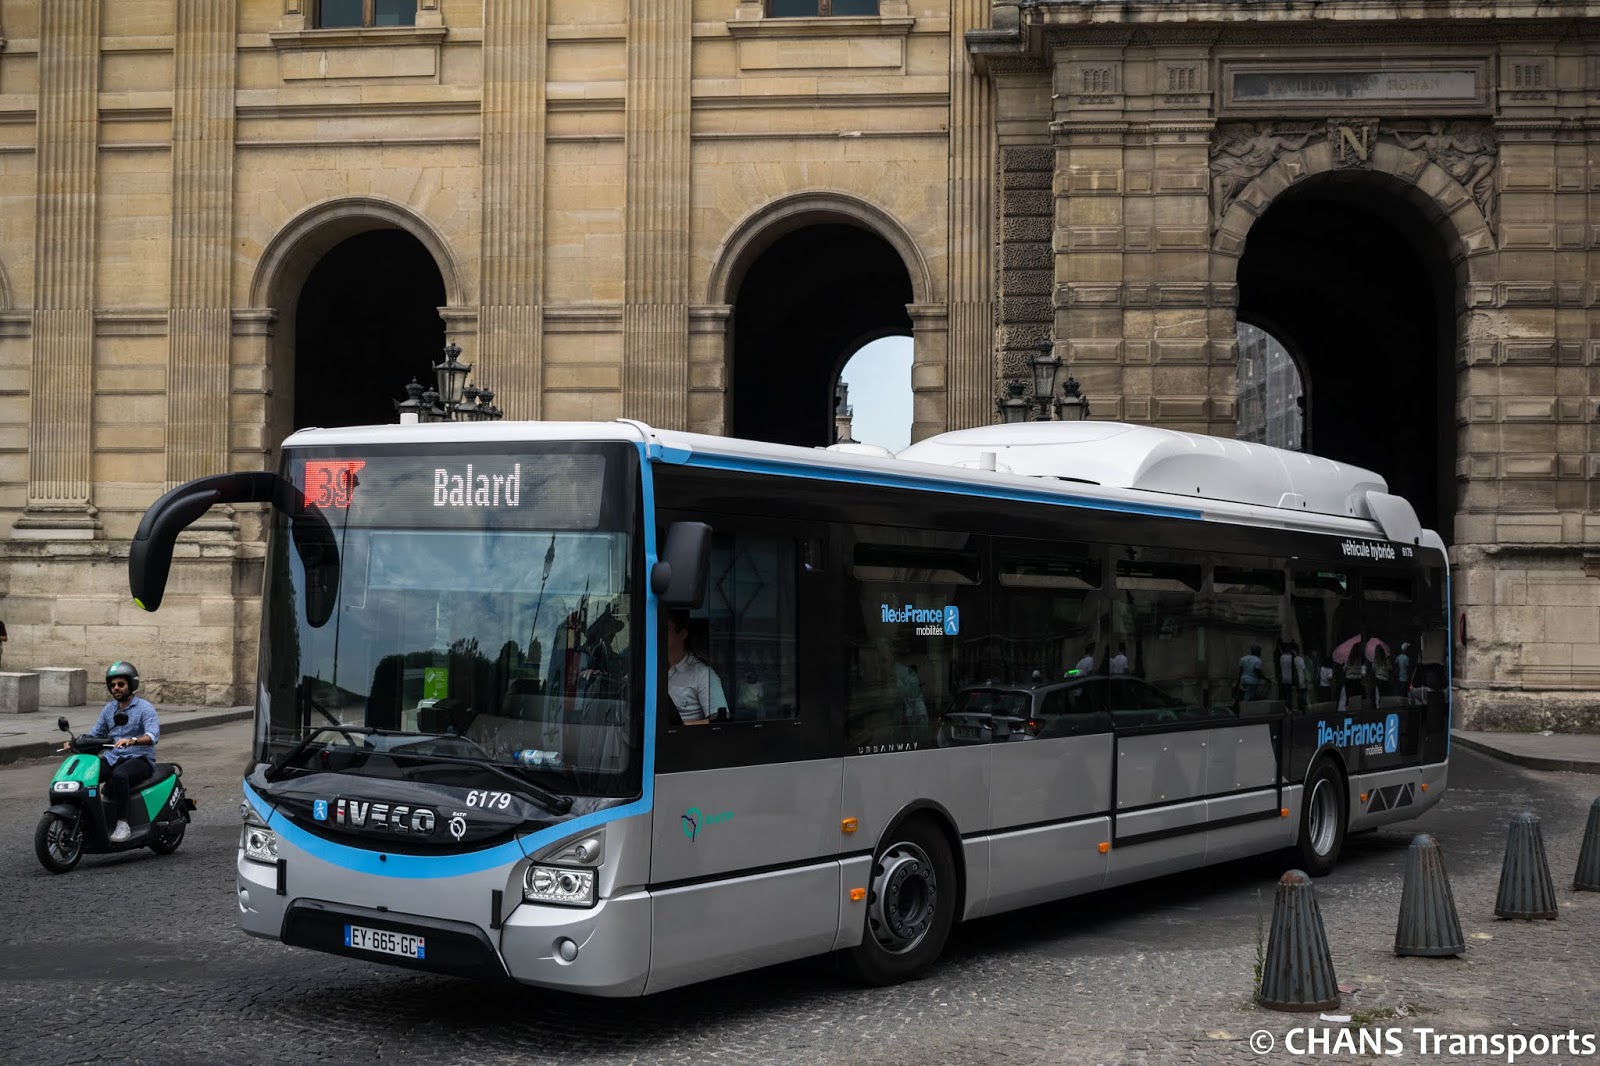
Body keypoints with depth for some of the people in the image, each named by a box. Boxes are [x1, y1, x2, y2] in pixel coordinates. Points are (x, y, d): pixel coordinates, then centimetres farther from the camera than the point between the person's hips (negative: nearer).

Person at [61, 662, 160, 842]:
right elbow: (95, 734, 15)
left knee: (119, 775, -39)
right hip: (112, 758, 6)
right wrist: (75, 743, -6)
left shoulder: (145, 708, -6)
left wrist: (132, 740, -40)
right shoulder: (108, 709, 15)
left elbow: (153, 735, -21)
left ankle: (122, 823, -31)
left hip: (140, 758, -6)